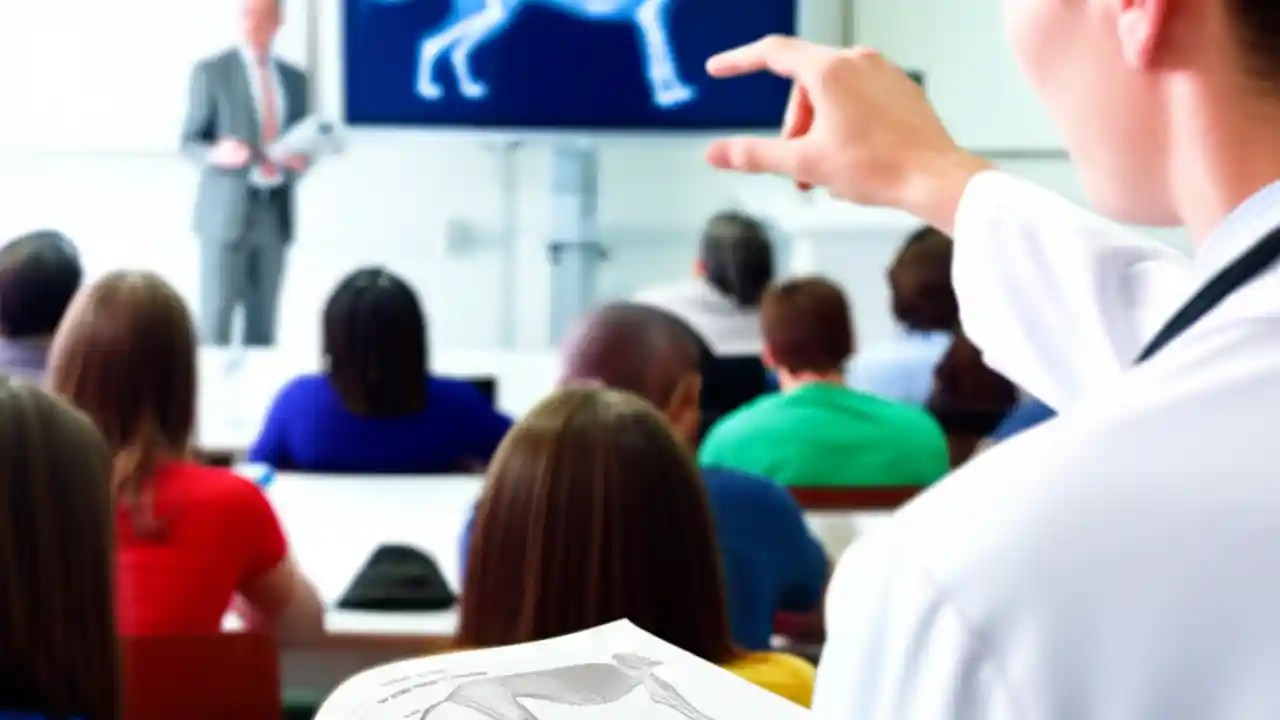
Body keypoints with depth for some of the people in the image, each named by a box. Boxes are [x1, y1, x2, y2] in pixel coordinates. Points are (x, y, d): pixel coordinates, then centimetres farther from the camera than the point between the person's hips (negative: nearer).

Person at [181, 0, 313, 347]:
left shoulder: (294, 78, 12)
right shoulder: (212, 71, -2)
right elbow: (189, 142, -2)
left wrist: (300, 161, -5)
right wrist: (216, 153, -23)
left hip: (275, 215, 4)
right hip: (226, 213, -4)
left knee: (263, 323, 6)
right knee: (216, 320, -6)